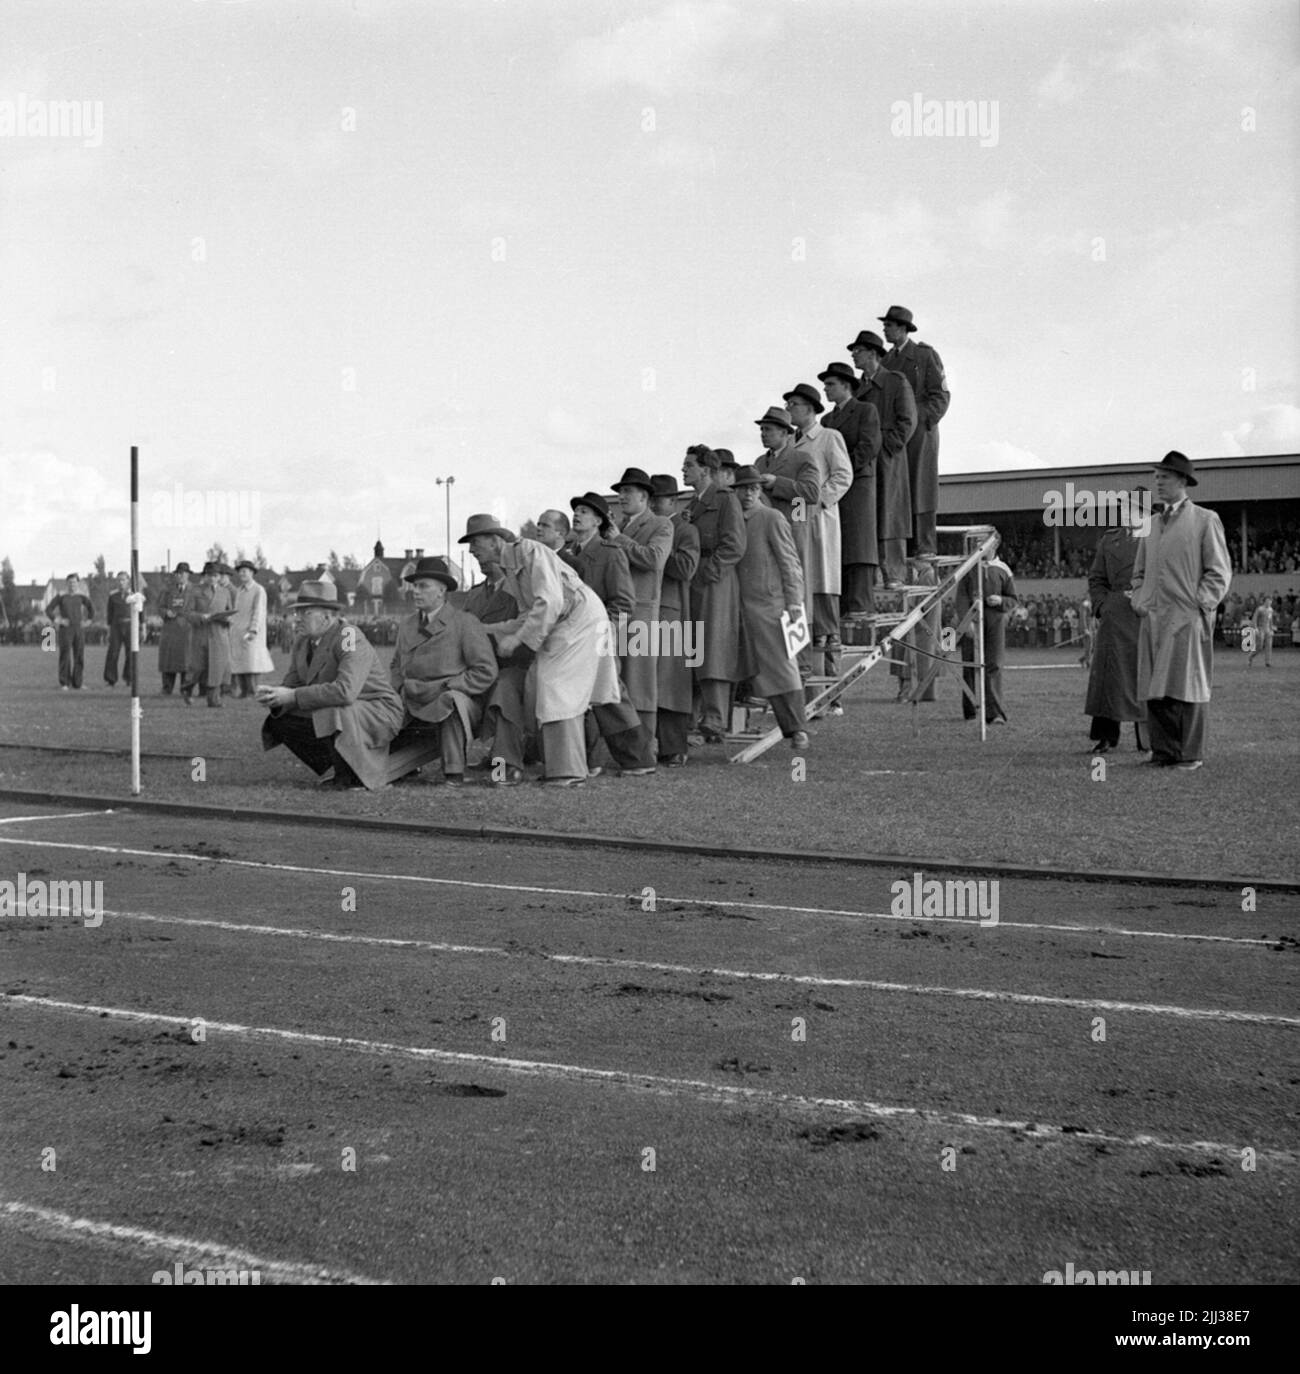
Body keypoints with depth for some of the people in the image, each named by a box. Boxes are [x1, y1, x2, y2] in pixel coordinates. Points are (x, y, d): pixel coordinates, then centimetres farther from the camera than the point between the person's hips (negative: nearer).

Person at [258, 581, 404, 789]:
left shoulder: (350, 638, -23)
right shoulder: (303, 640, 3)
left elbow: (345, 691, -37)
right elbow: (292, 682, 6)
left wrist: (293, 696, -33)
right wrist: (274, 696, -19)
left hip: (378, 713, -9)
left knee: (333, 715, -36)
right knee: (281, 721, -2)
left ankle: (352, 777, -10)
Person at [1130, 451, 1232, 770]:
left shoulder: (1206, 520, 3)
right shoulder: (1152, 525, 19)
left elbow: (1219, 573, -1)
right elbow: (1140, 573, 24)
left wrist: (1198, 608, -11)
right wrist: (1140, 604, 7)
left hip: (1188, 620, -5)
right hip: (1153, 619, 5)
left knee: (1188, 686, -4)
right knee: (1155, 688, 2)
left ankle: (1191, 753, -1)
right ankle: (1164, 751, 7)